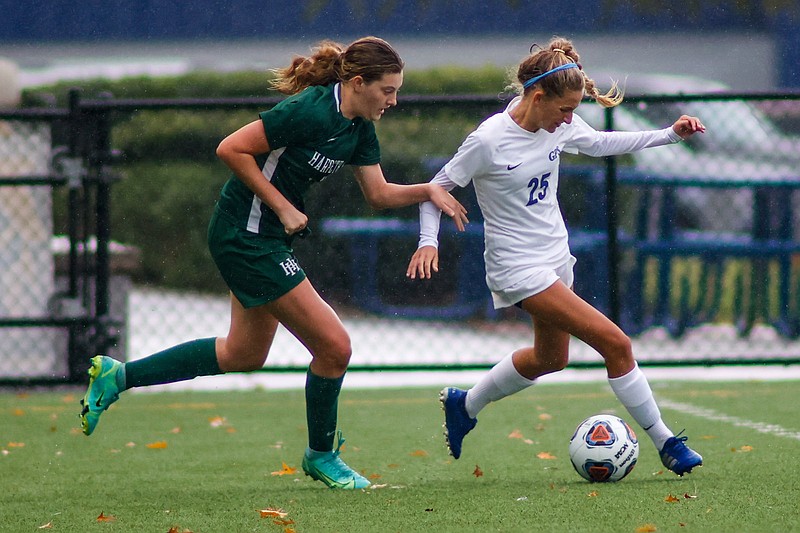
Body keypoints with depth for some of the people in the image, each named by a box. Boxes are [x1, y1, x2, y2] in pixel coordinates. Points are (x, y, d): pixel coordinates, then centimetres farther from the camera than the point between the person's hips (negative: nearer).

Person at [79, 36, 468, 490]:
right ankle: (321, 455, 15)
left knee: (244, 354, 21)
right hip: (247, 235, -10)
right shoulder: (310, 111, -24)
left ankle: (117, 376, 27)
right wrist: (283, 208, -19)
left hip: (268, 238, 10)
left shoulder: (359, 127, 4)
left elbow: (379, 193, 11)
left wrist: (428, 191, -7)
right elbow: (231, 149, -22)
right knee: (334, 346, -6)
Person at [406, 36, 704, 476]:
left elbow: (600, 143, 14)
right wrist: (428, 241, -27)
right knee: (615, 343, -15)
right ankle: (665, 443, -3)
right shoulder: (488, 141, -23)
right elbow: (437, 188, -13)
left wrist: (669, 135, 6)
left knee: (550, 357, 26)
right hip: (519, 269, -9)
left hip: (554, 255, 9)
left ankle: (464, 405, 46)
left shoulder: (559, 125, -4)